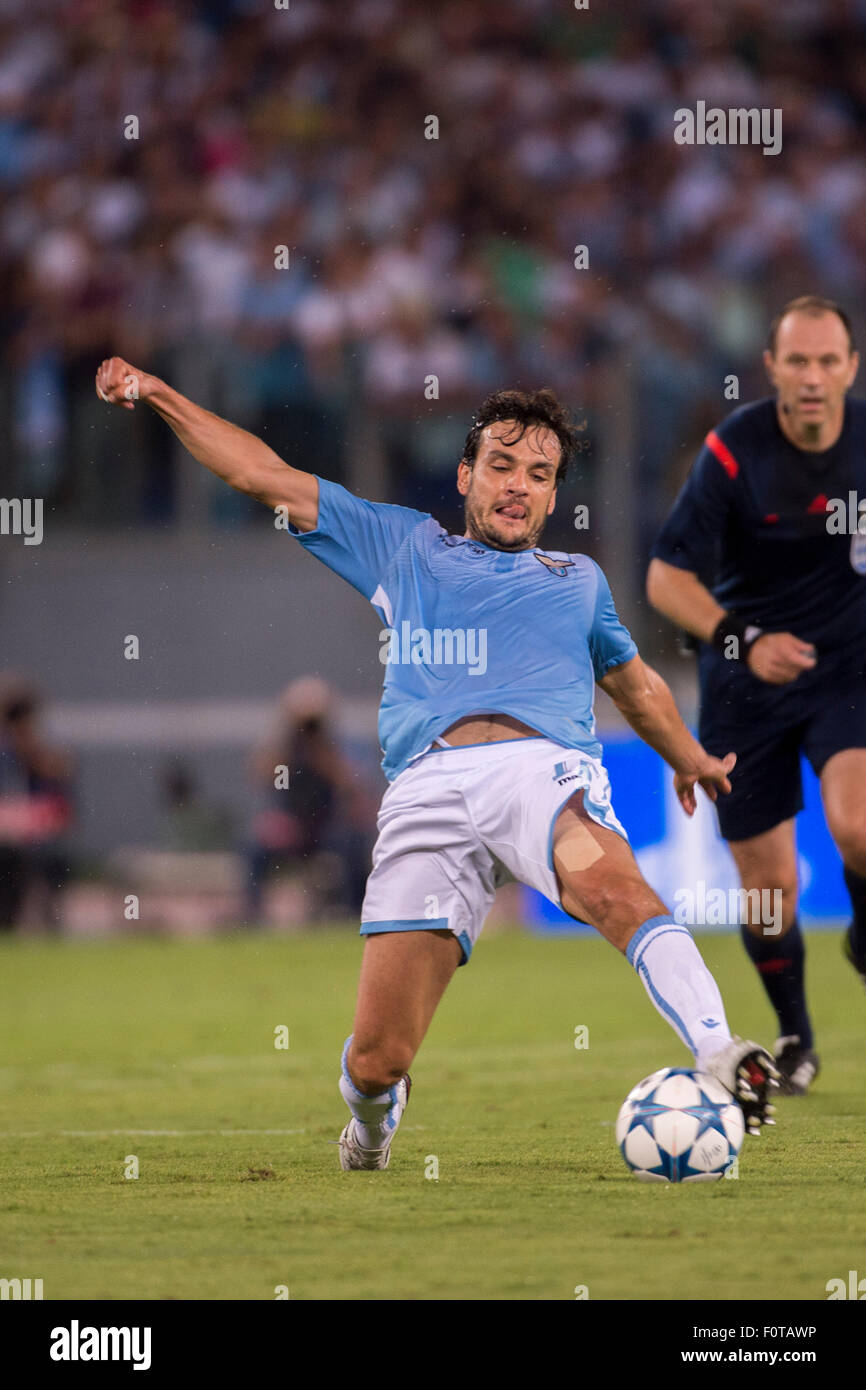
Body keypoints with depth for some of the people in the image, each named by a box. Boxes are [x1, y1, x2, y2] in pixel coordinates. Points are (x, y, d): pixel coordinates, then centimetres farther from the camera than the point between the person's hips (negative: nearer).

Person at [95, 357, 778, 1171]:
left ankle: (719, 1059, -51)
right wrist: (155, 395, 23)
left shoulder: (578, 580, 32)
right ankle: (374, 1111, 28)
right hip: (427, 789, 0)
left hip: (543, 763, 0)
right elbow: (264, 476, 27)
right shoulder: (401, 546, 28)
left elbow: (634, 682, 48)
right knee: (374, 1060, -8)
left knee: (610, 884, -39)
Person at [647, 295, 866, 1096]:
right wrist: (744, 640, -30)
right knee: (767, 887, 2)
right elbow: (665, 578, -16)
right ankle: (794, 1036, 28)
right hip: (747, 682, -1)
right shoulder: (734, 451, -16)